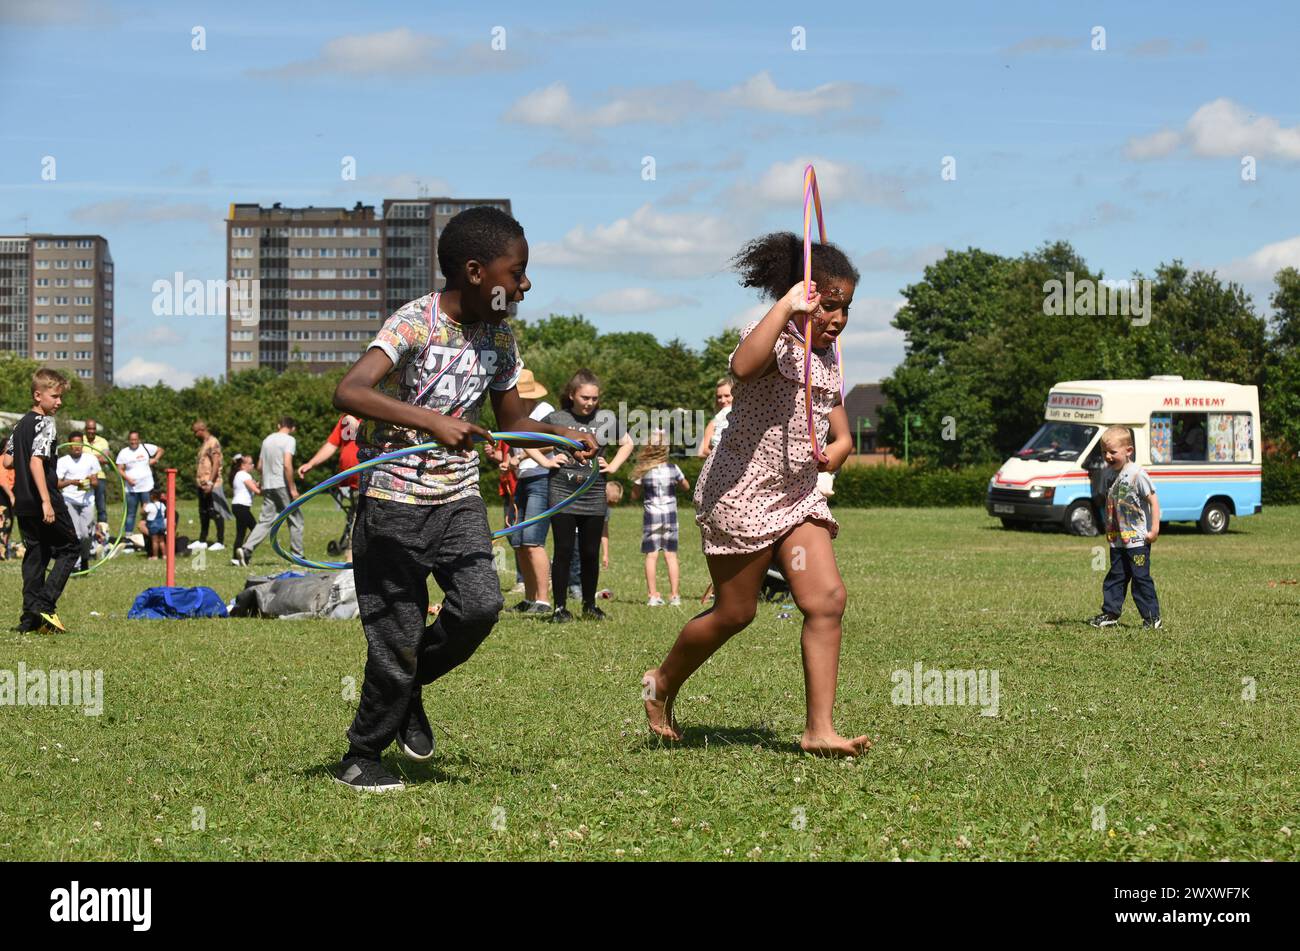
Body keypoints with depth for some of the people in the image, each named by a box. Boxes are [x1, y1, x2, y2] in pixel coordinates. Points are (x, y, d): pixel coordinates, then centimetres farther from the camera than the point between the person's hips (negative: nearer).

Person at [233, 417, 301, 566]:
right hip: (282, 485, -6)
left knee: (265, 521, 4)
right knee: (295, 519, 7)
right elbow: (287, 465, -18)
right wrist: (292, 488, -14)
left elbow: (259, 466, 17)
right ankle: (297, 556, 9)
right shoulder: (289, 440, -6)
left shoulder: (267, 440, 14)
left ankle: (246, 549, -12)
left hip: (268, 486, 6)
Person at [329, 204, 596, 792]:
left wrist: (560, 435, -3)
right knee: (396, 638, -2)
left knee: (480, 605, -16)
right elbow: (349, 392, -32)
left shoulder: (499, 340, 4)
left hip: (459, 498, 5)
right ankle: (361, 757, 21)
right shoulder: (417, 323, -18)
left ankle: (409, 687, 13)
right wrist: (431, 420, -44)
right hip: (394, 501, -5)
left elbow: (511, 421, 17)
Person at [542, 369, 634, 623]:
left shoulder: (606, 418, 6)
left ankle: (589, 605, 20)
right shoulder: (556, 419, 0)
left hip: (594, 497, 2)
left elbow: (627, 443, 21)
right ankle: (560, 607, 4)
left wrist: (613, 466, 9)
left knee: (591, 553, 6)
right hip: (562, 494, -2)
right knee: (564, 551, -2)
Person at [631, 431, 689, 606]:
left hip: (651, 515, -1)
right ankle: (675, 595, 4)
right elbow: (686, 487, 14)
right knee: (671, 555, 5)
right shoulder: (673, 469, -3)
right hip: (670, 513, 1)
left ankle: (653, 595, -2)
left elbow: (635, 495, 2)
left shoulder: (643, 471, -8)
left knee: (651, 555, 2)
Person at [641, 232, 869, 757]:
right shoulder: (772, 338, -13)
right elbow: (743, 366, -40)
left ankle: (820, 729, -8)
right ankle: (661, 685, 28)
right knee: (734, 613, 2)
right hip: (741, 492, -8)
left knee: (828, 599, -9)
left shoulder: (826, 359, 13)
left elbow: (841, 433, 21)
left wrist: (837, 450, -2)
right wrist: (786, 307, -36)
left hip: (798, 495, 8)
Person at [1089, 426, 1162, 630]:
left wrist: (1154, 529, -17)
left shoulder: (1137, 474, -14)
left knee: (1141, 578, -3)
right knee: (1115, 578, 11)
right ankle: (1110, 614, 17)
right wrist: (1109, 531, 17)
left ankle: (1152, 618, 4)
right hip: (1117, 540, 8)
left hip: (1137, 539, -8)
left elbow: (1153, 501, -13)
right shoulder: (1113, 475, 9)